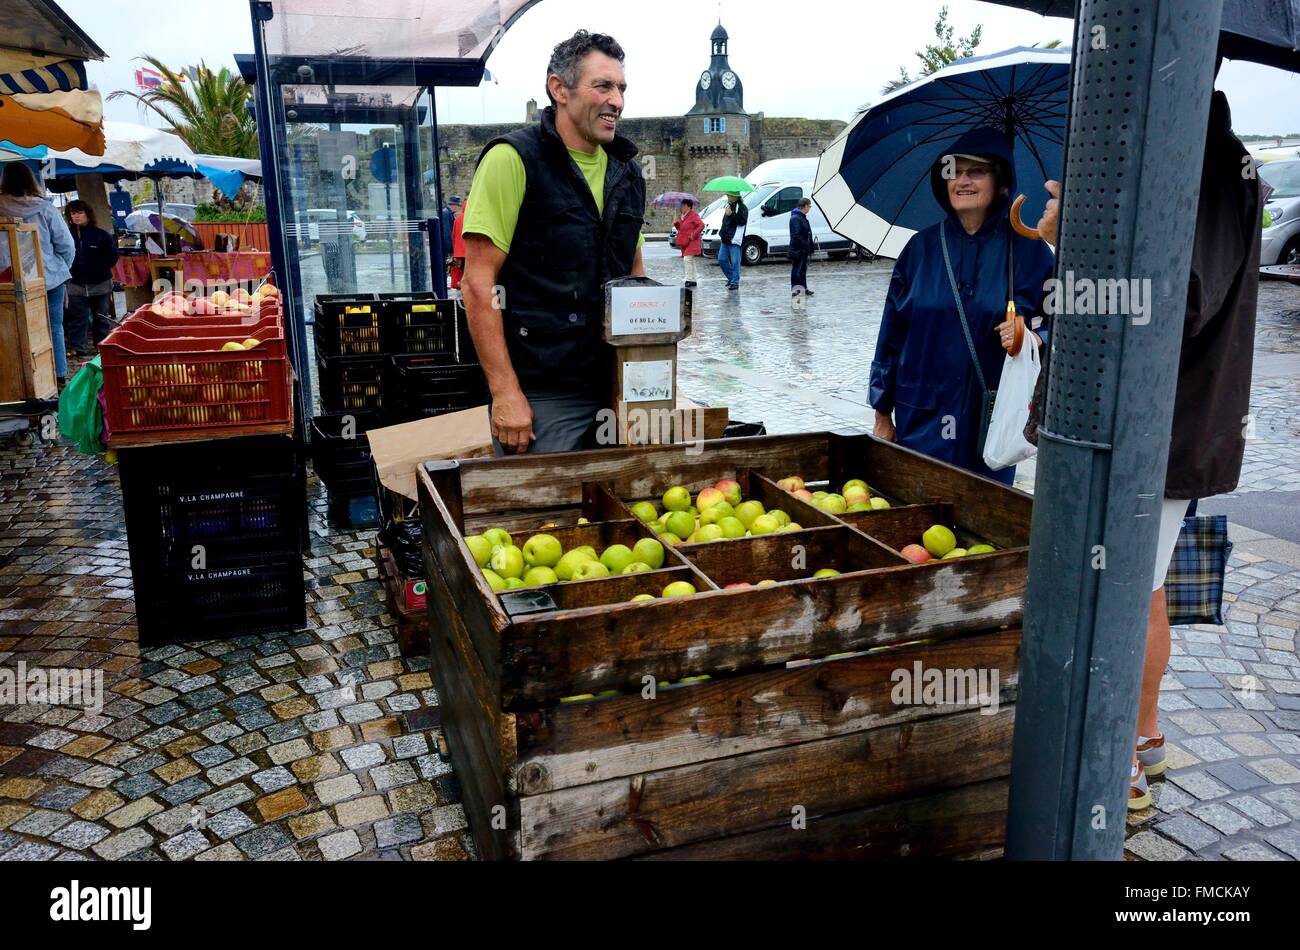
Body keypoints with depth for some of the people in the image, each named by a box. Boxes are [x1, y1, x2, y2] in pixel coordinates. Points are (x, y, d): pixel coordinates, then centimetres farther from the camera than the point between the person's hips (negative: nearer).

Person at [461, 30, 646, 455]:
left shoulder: (626, 171, 12)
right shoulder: (513, 159, -8)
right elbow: (479, 284, -13)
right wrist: (505, 392, -18)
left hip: (617, 385, 6)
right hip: (541, 395, -6)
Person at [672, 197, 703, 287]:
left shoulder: (693, 215, -10)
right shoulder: (682, 216, 16)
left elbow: (701, 225, -18)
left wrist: (694, 235, -19)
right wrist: (676, 223, 4)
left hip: (692, 242, -9)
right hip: (684, 243, 9)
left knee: (687, 259, -19)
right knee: (689, 261, 11)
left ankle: (690, 279, -18)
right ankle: (693, 280, 16)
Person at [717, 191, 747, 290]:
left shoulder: (742, 208, -6)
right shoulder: (728, 206, 22)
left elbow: (742, 221, -19)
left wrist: (731, 214, -24)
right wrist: (721, 232, 18)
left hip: (734, 239, -9)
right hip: (725, 239, 9)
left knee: (735, 262, -8)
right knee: (721, 259, 9)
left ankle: (735, 282, -3)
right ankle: (731, 278, 23)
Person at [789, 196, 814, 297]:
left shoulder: (802, 217, 18)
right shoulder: (795, 218, -15)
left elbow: (807, 235, 22)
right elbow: (796, 235, -22)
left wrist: (810, 249, 19)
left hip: (803, 250, 10)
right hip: (798, 250, -10)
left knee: (803, 270, 16)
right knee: (797, 270, -8)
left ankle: (803, 289, 23)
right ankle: (795, 290, -7)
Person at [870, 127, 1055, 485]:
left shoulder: (1026, 250, -1)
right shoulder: (922, 247, 3)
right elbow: (893, 331, 4)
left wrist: (1033, 338, -19)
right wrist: (882, 414, 3)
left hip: (992, 418, -1)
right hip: (921, 414, 1)